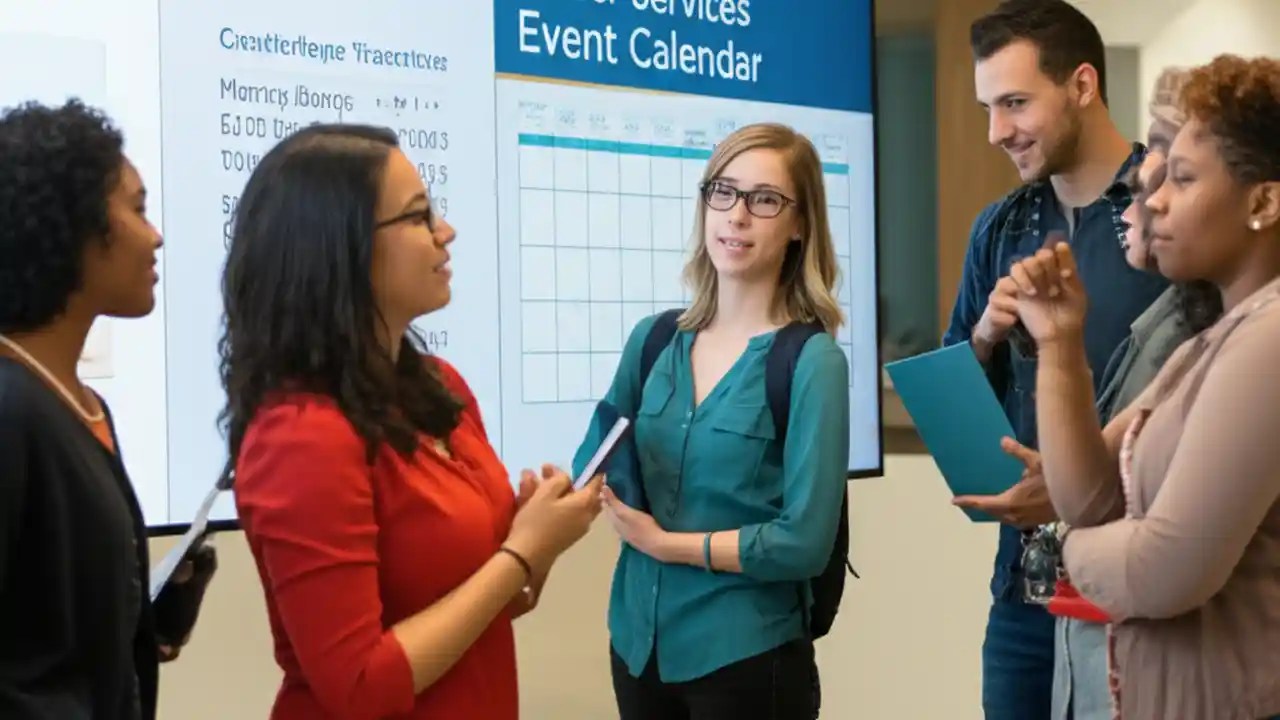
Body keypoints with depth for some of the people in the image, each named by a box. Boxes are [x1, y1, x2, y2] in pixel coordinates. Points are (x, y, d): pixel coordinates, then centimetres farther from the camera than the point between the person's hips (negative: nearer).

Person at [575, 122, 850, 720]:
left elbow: (804, 542, -17)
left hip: (747, 656, -4)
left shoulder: (811, 360, -12)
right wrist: (618, 506, -11)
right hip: (635, 642, 4)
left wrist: (664, 541, -10)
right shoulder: (651, 340, 2)